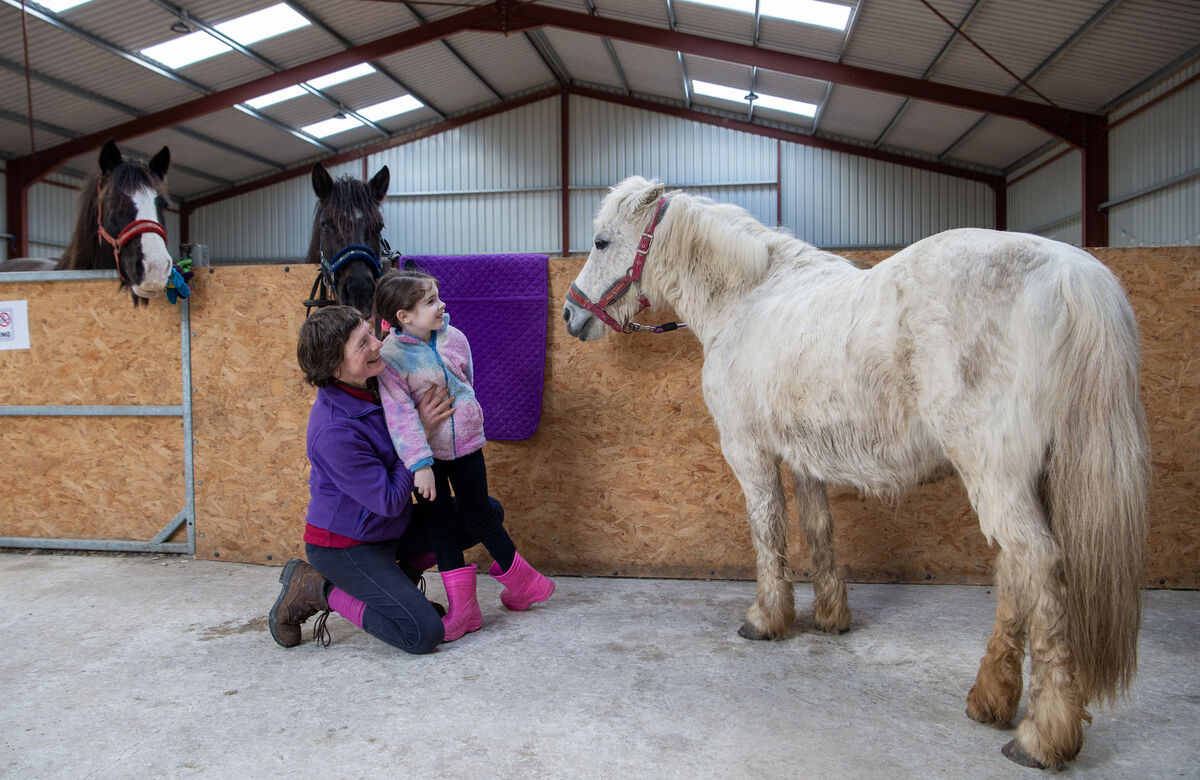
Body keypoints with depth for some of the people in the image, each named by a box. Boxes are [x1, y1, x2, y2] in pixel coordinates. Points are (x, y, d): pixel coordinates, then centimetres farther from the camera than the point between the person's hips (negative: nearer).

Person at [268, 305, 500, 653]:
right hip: (344, 546, -8)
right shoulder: (333, 431, -31)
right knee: (425, 633, -19)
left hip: (388, 529, 8)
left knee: (488, 511, 4)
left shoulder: (370, 386, -6)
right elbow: (389, 501, -24)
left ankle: (405, 575, 11)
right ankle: (316, 589, -1)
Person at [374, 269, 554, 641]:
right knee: (441, 523, 5)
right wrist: (419, 464, -27)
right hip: (427, 452, -2)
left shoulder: (454, 338, -5)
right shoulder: (391, 356, -19)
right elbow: (400, 414, -23)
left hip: (465, 442, 2)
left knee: (478, 514, 9)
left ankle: (521, 579, 28)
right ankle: (462, 608, 13)